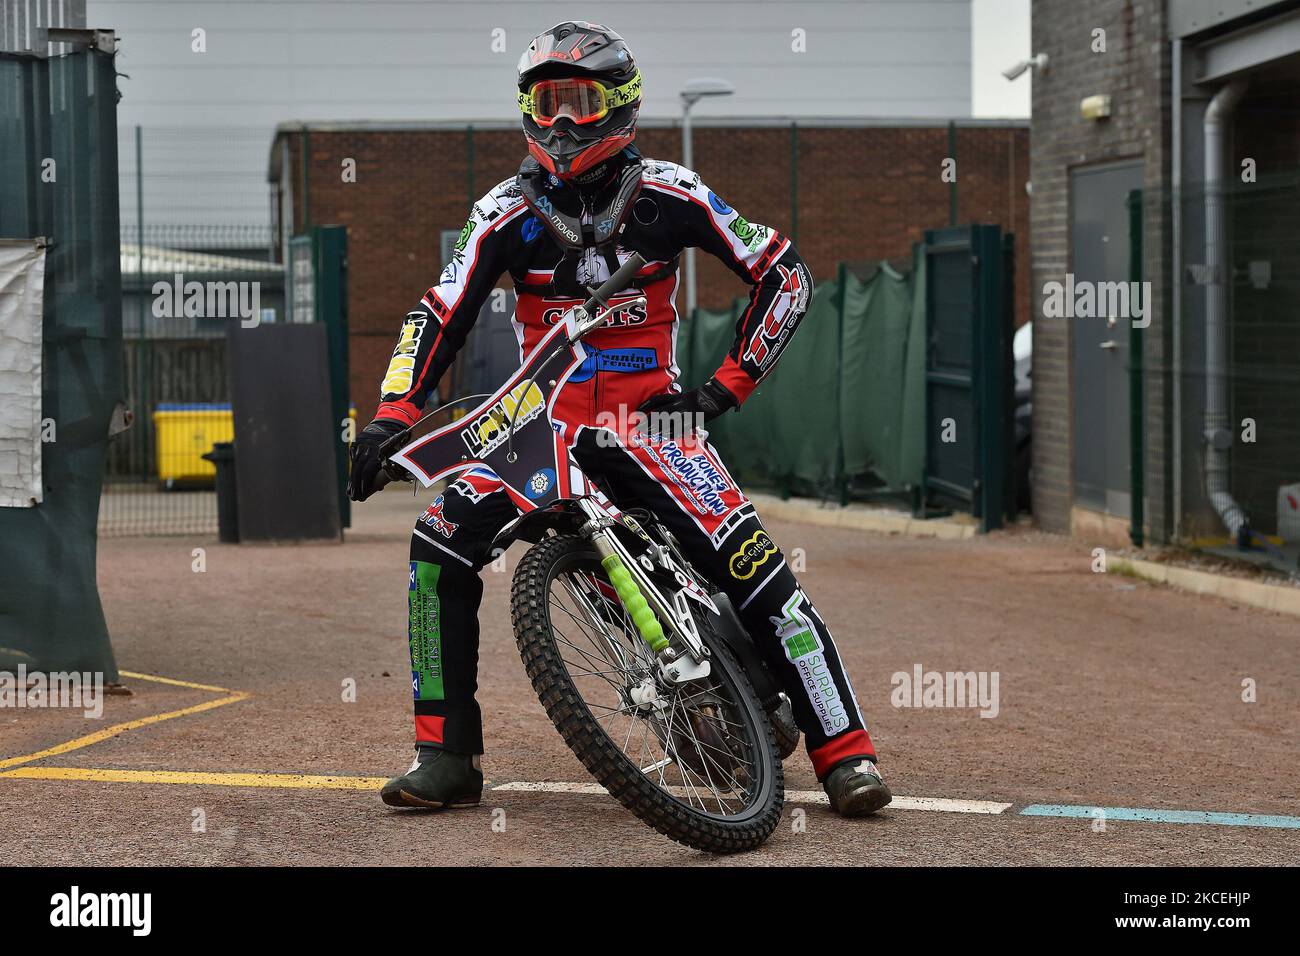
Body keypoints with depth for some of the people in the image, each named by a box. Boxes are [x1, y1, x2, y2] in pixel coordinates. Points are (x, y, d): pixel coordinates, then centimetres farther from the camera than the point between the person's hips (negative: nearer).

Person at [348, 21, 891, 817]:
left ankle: (847, 751, -15)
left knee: (753, 564, -22)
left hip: (648, 417, -2)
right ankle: (448, 756, -12)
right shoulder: (509, 214, 0)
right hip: (541, 422, 2)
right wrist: (391, 416, -19)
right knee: (441, 542, -20)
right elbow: (439, 316, -4)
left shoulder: (667, 197, -4)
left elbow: (785, 273, 1)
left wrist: (727, 385, -5)